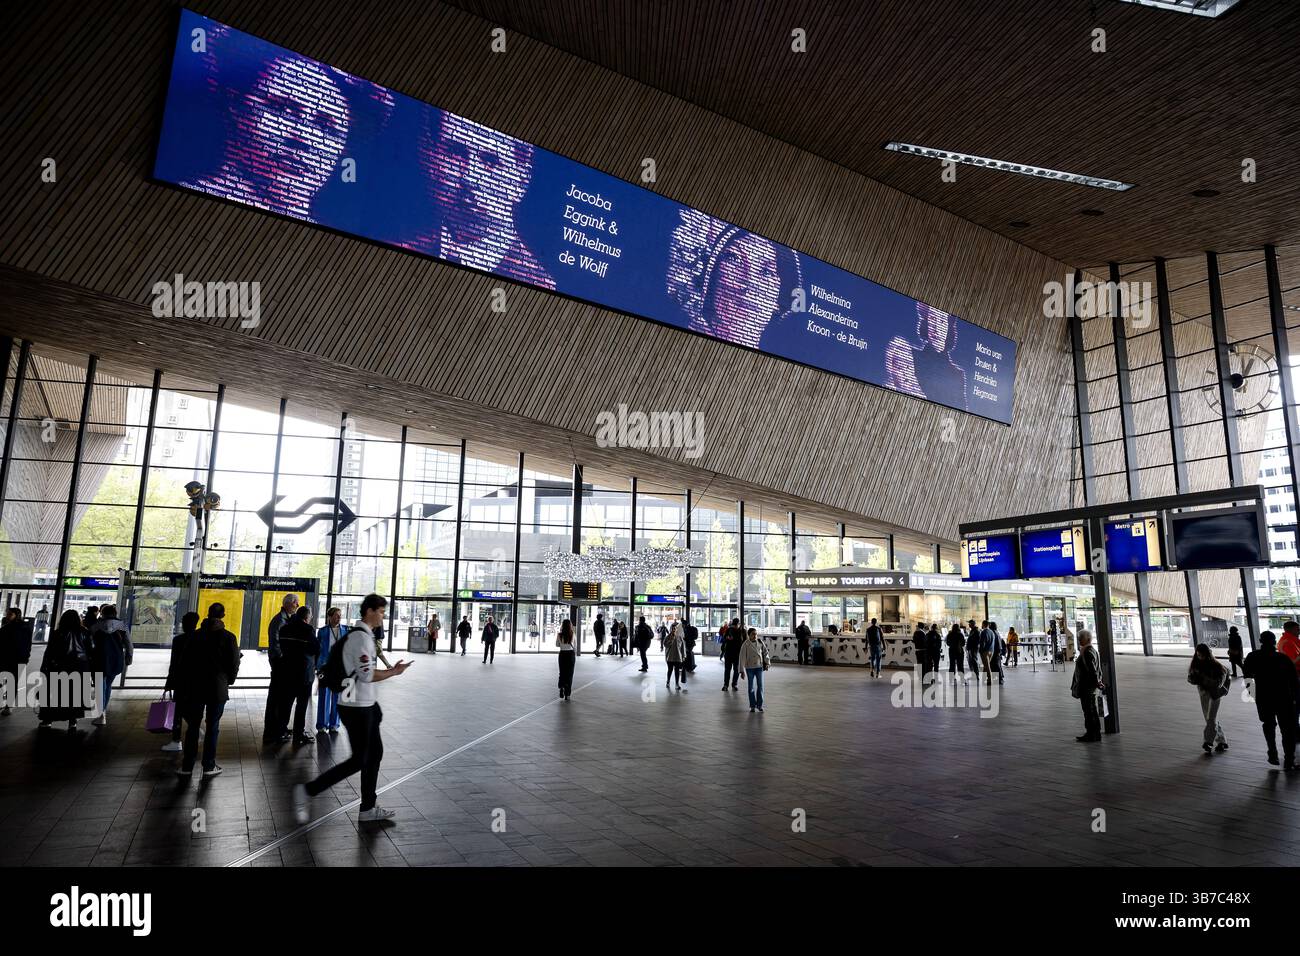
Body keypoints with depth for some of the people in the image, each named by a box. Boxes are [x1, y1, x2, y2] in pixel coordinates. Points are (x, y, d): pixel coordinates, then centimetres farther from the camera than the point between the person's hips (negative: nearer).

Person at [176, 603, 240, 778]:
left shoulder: (195, 635, 3)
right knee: (212, 727, 4)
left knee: (193, 726, 10)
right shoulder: (228, 637, -7)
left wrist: (184, 686, 16)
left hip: (195, 687, 3)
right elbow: (234, 664, -5)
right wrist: (228, 682, 13)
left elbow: (184, 662, 7)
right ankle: (209, 766, 7)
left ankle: (187, 766, 12)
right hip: (218, 688, -3)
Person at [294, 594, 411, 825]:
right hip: (357, 706, -10)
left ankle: (368, 809, 21)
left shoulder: (361, 634, 13)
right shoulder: (361, 637, -19)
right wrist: (394, 672, -11)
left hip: (364, 704, 10)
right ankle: (306, 791, 6)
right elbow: (367, 675, -22)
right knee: (358, 760, -3)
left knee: (375, 754, 13)